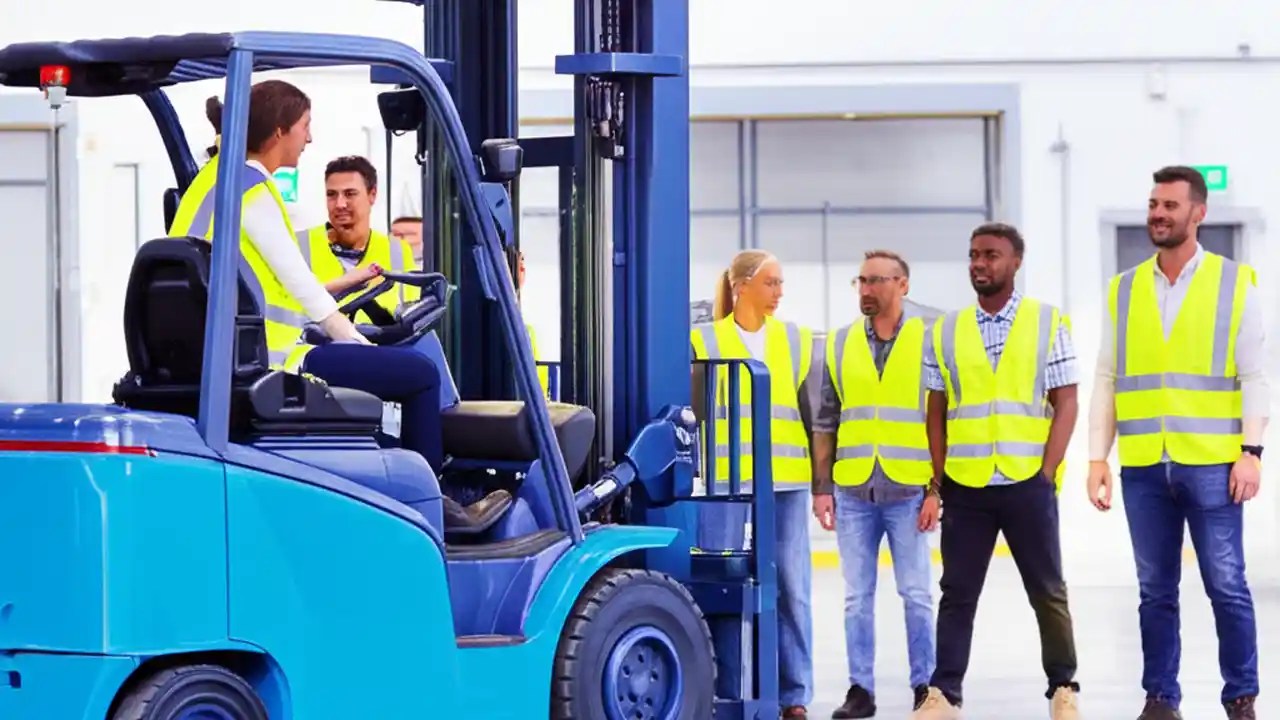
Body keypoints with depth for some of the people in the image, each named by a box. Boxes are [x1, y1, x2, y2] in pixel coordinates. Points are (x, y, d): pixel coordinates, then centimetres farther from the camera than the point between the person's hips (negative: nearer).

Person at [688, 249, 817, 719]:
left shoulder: (796, 340, 11)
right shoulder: (706, 340, 5)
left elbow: (811, 410, 10)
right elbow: (695, 412, 6)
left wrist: (821, 479, 5)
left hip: (784, 481, 2)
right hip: (724, 479, -1)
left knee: (790, 587, -1)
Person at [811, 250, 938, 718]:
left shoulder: (926, 342, 1)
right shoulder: (840, 345, 9)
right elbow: (825, 422, 12)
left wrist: (936, 489, -6)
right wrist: (821, 487, 6)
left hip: (908, 491, -3)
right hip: (853, 491, 3)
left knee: (916, 594, 1)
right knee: (857, 596, 5)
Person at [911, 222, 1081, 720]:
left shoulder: (1048, 324, 2)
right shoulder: (946, 331, 8)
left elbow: (1065, 404, 0)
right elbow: (936, 412, 11)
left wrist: (1046, 471, -7)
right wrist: (939, 479, 4)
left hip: (1027, 483, -2)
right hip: (964, 488, 2)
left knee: (1047, 591, 5)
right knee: (958, 592, 3)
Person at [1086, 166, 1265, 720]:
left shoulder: (1235, 283, 1)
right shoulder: (1123, 290, 9)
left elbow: (1253, 377, -1)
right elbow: (1107, 380, 10)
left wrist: (1251, 451, -9)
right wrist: (1097, 457, 4)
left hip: (1211, 465, -3)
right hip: (1143, 468, 3)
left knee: (1227, 587, -2)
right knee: (1155, 590, 7)